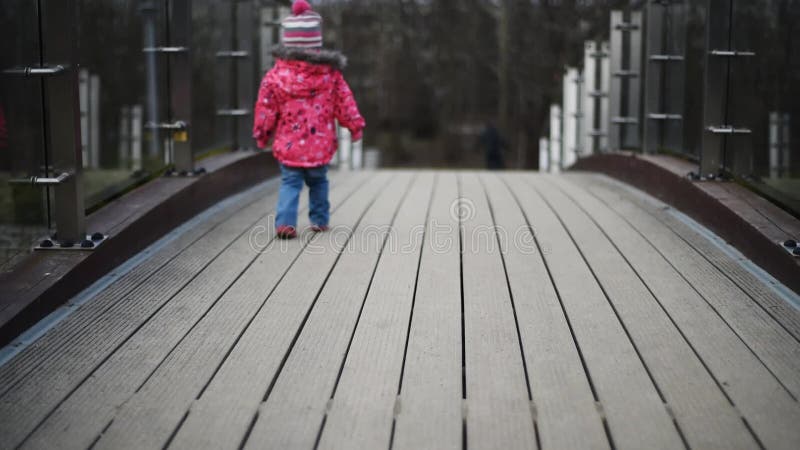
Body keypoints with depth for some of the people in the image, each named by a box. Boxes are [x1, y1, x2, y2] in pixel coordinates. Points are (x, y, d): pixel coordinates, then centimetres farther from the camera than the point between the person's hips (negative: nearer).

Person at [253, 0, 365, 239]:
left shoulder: (276, 74, -6)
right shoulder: (330, 73, -5)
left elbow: (265, 107, 1)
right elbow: (344, 102, 3)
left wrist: (262, 133, 14)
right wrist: (355, 125, 16)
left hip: (288, 144, -1)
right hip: (320, 145, 1)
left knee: (290, 182, 6)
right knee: (318, 181, 19)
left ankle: (285, 222, -11)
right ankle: (320, 220, 26)